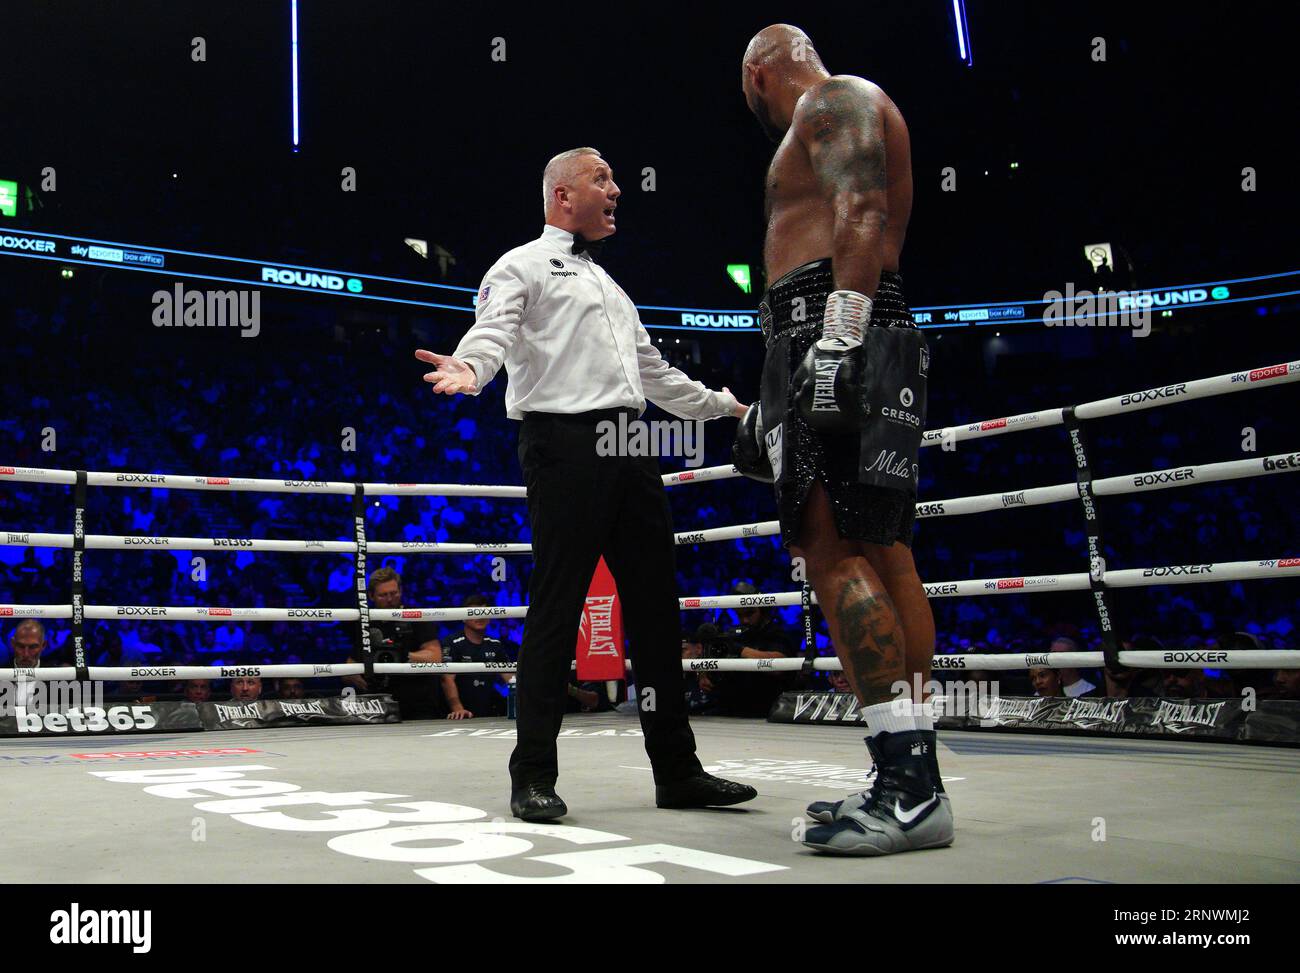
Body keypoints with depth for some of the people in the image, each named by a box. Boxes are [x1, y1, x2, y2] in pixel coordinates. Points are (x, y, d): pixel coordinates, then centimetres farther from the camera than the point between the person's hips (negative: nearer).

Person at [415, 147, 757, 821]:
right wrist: (469, 368, -36)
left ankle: (677, 770, 12)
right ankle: (534, 776, 0)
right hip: (564, 442, -8)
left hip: (628, 449, 8)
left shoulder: (607, 285, 30)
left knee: (654, 603, 6)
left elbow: (654, 373, 34)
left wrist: (727, 407, 38)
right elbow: (493, 330, -14)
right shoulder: (524, 266, 6)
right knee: (556, 607, -8)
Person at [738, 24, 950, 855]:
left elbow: (862, 215, -15)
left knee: (832, 547, -18)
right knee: (877, 553, 4)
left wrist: (837, 338, -28)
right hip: (840, 346, 10)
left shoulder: (833, 101, 3)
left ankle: (910, 785, -22)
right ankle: (912, 781, 4)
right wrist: (770, 410, 29)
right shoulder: (833, 120, 33)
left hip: (836, 324, -10)